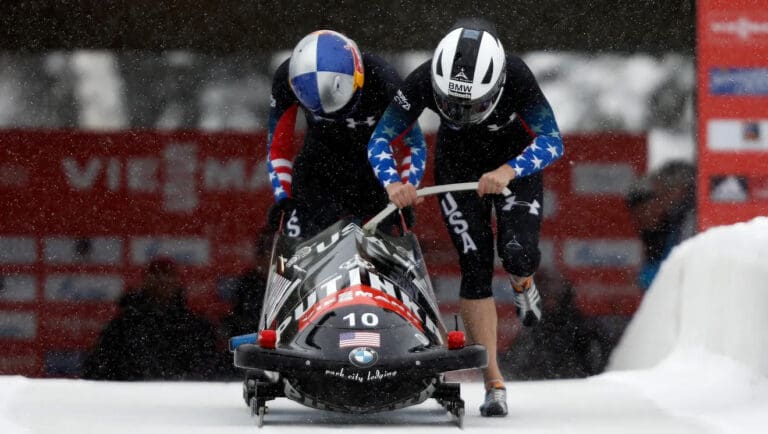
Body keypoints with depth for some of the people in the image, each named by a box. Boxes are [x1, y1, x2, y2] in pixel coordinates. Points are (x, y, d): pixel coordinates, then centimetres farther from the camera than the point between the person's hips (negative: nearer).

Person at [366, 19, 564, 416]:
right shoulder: (423, 81, -31)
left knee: (519, 255, -21)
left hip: (515, 163, -1)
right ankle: (493, 383, -5)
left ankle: (521, 282, 19)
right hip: (458, 167, 1)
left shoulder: (516, 77, -34)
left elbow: (553, 141, -33)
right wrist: (392, 182, -43)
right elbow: (379, 140, -23)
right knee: (475, 267, -11)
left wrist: (509, 172, -50)